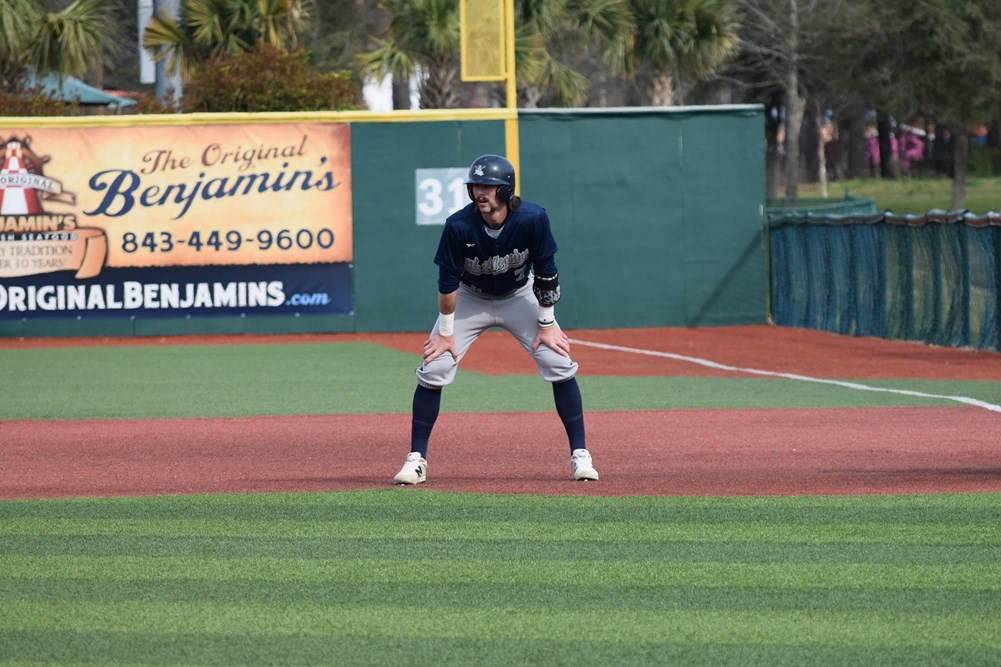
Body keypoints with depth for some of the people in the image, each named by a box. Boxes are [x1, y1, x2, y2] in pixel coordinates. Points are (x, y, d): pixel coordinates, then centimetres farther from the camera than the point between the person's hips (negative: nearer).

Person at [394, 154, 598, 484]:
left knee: (559, 364, -12)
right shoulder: (458, 226, -29)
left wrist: (547, 324, -13)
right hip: (471, 298, 0)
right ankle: (416, 460, -1)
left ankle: (580, 456, -2)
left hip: (520, 296, 0)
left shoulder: (532, 219, -28)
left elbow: (546, 273, -17)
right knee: (433, 369, -12)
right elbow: (448, 281, -18)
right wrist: (445, 332, -14)